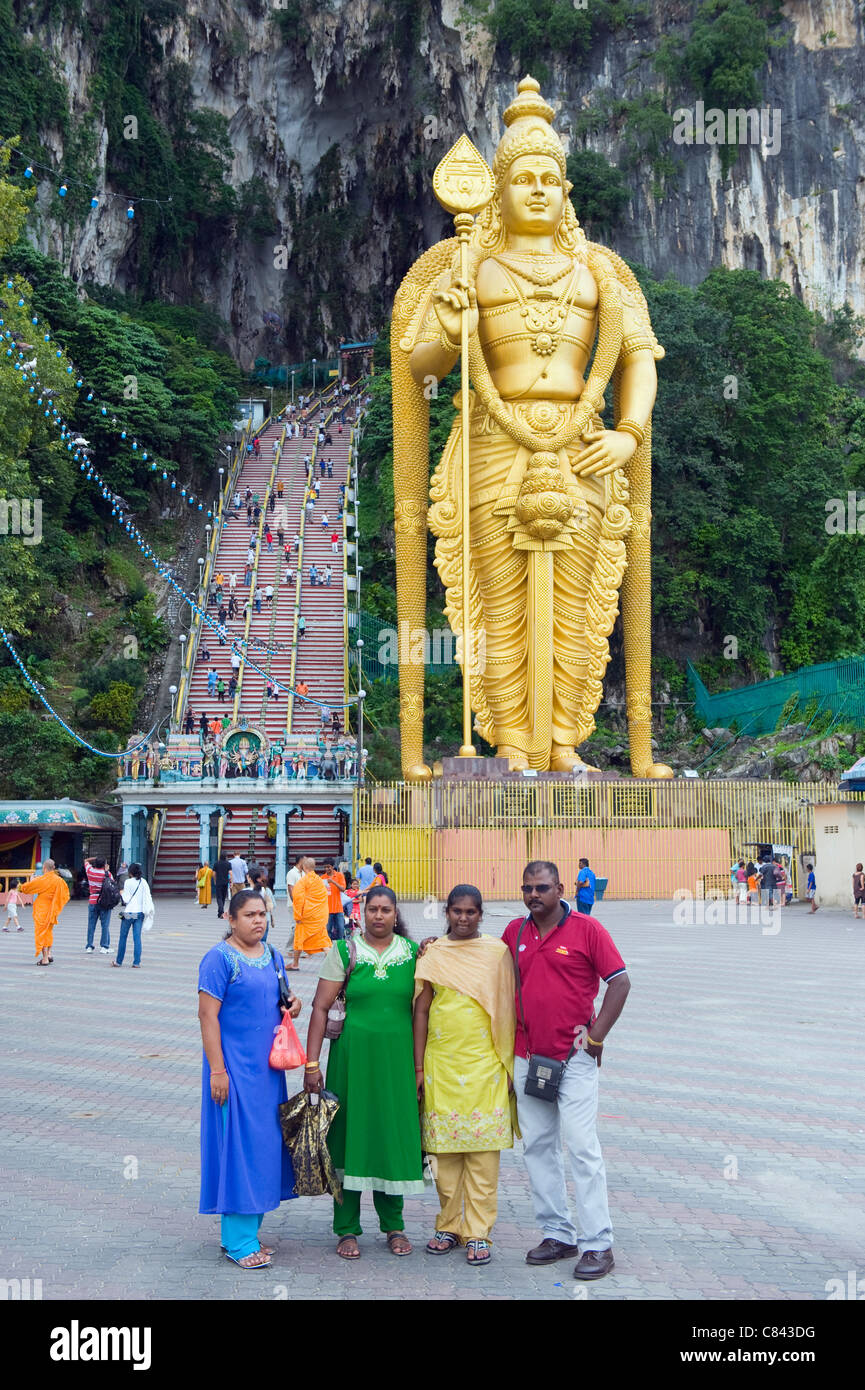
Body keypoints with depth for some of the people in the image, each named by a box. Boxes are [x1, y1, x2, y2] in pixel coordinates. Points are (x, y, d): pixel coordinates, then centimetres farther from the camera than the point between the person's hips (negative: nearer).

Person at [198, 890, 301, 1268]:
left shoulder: (272, 956, 11)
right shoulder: (219, 958, -11)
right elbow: (207, 1015, -15)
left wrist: (292, 1004, -1)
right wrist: (217, 1070, -19)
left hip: (267, 1066, 8)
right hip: (235, 1067, -7)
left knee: (264, 1144, 11)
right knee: (238, 1144, -5)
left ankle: (246, 1231, 23)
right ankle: (238, 1241, 3)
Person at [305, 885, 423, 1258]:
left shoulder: (414, 953, 5)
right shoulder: (344, 951, -1)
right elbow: (321, 1007, -3)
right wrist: (311, 1063, -7)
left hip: (398, 1058, 2)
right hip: (353, 1055, -2)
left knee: (394, 1136, 7)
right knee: (350, 1135, 2)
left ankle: (393, 1224, 23)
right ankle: (347, 1229, 13)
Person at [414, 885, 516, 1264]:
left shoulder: (497, 951, 3)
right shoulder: (433, 954, 5)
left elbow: (507, 1007, 4)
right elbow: (421, 1010, 6)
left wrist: (509, 1063, 2)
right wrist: (419, 1066, 3)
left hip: (484, 1064, -1)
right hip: (441, 1064, 1)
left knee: (483, 1150, 0)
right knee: (443, 1148, 5)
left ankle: (477, 1233, 9)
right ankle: (448, 1226, 19)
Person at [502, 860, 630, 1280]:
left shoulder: (586, 929, -7)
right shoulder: (514, 932, 8)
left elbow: (620, 981, -7)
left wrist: (596, 1035, -10)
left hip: (573, 1058, -5)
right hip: (528, 1057, 5)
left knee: (582, 1147, -6)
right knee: (537, 1147, 8)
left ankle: (597, 1245, 0)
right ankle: (557, 1234, 18)